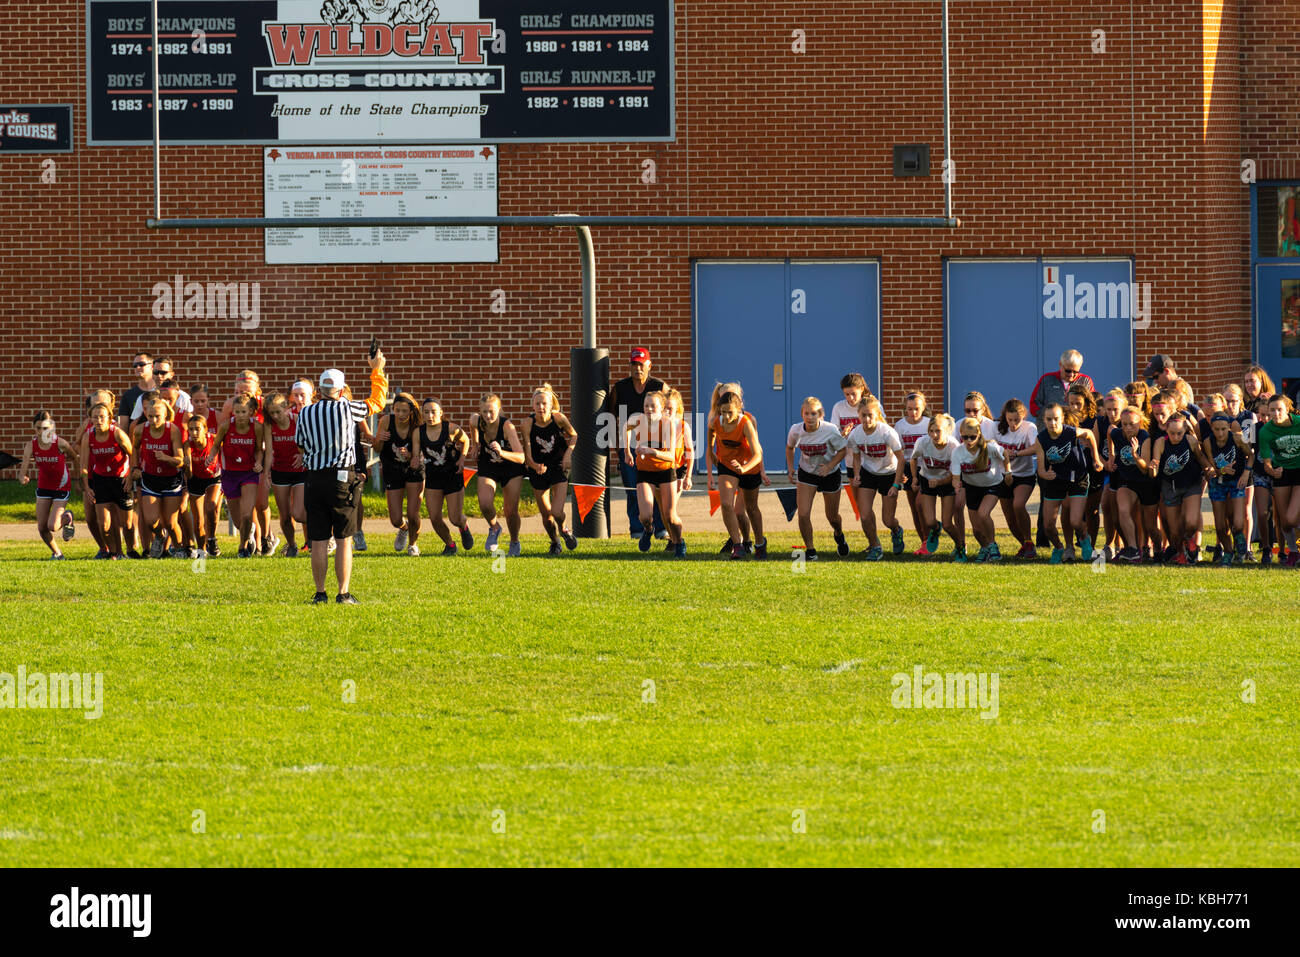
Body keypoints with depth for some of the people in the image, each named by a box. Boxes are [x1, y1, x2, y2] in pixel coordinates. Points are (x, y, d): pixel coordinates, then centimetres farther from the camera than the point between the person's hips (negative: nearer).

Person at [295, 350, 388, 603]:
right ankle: (343, 593, 1)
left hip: (315, 479, 2)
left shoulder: (305, 414, 3)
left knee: (319, 541, 5)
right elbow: (378, 400, 12)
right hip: (342, 479, -2)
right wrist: (377, 370, 24)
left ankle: (320, 592, 6)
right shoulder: (347, 409, -4)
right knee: (343, 540, 2)